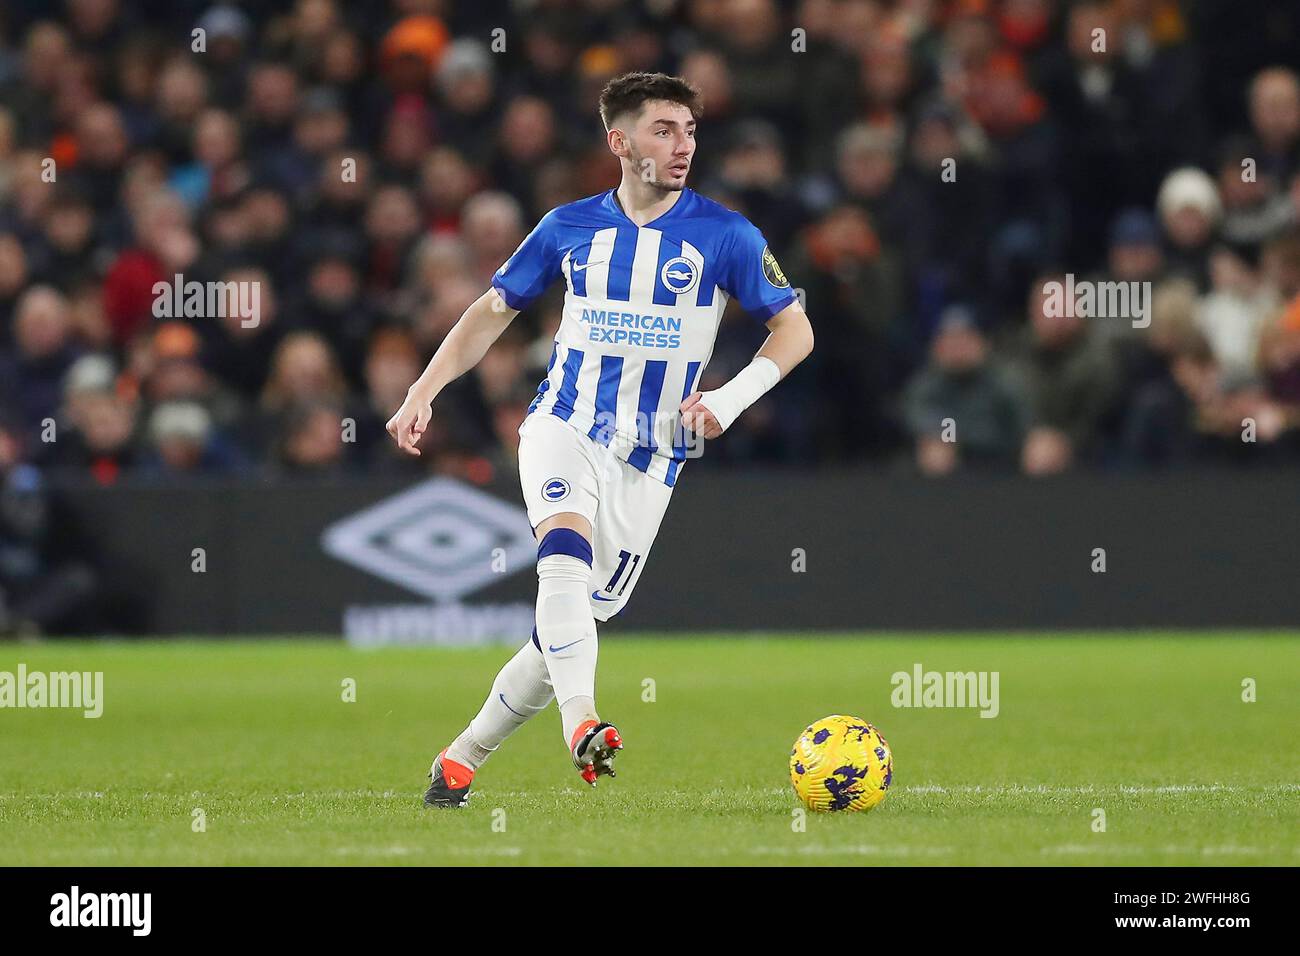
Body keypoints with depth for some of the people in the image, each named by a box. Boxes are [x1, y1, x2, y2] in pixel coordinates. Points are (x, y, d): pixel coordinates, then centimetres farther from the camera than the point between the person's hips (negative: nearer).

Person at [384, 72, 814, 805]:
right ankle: (581, 727, -43)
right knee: (565, 551, -31)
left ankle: (461, 760, 17)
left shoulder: (725, 236, -4)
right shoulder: (570, 228, 3)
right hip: (562, 430, 0)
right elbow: (494, 310, 13)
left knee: (573, 625, 1)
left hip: (648, 461, 0)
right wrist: (423, 393, 3)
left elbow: (795, 329, -1)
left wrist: (734, 396, -18)